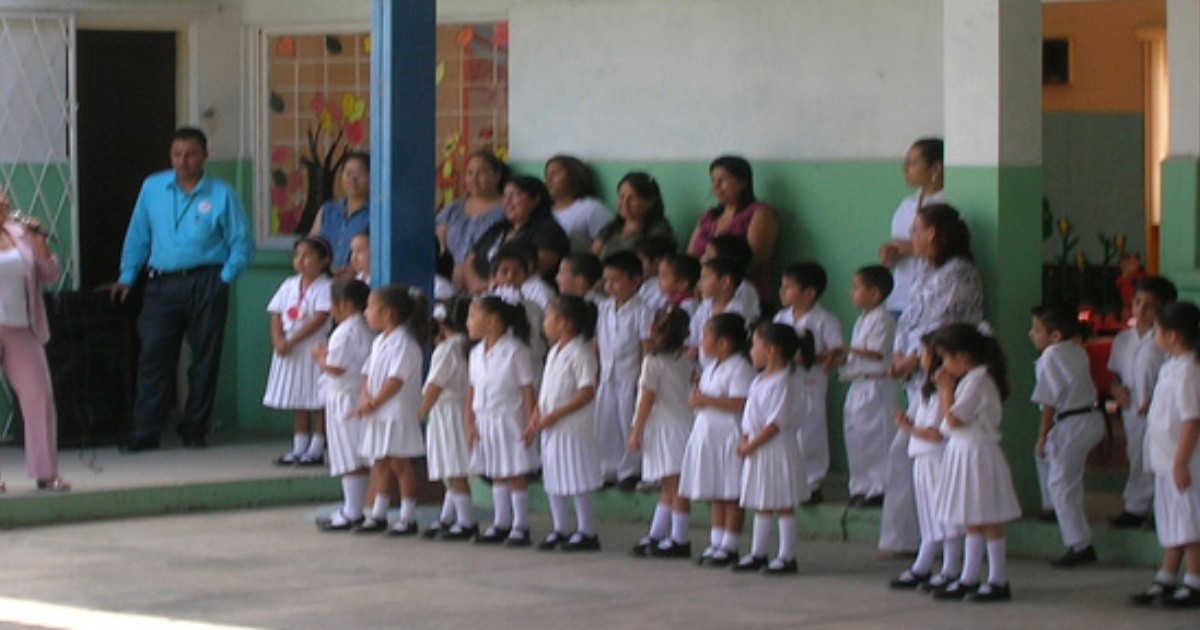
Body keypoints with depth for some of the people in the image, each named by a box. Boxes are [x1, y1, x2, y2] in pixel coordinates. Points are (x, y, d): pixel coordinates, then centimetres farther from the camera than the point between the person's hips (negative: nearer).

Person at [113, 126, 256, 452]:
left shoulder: (222, 195, 2)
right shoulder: (153, 188, 10)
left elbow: (242, 243, 3)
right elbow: (138, 236, 16)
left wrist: (224, 279, -7)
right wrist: (127, 277, 12)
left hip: (205, 284, -2)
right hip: (162, 284, 2)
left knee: (204, 357, 3)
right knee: (153, 356, -4)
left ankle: (195, 429, 13)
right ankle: (145, 432, -2)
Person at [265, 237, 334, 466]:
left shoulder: (325, 288, -9)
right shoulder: (289, 286, 11)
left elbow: (319, 319, -18)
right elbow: (277, 316, 9)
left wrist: (292, 341, -20)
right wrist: (278, 340, -9)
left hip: (314, 349, -7)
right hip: (289, 351, 7)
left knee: (319, 402, -2)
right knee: (298, 403, 13)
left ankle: (316, 449, 3)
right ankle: (299, 448, 19)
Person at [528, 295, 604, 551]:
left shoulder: (580, 353, -16)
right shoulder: (555, 351, 12)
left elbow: (587, 393, -20)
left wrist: (554, 415, -21)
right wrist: (537, 415, 4)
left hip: (573, 428, -9)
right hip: (551, 428, 9)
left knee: (577, 481, -3)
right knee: (553, 480, 13)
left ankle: (586, 532, 5)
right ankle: (559, 530, 22)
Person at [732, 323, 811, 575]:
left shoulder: (781, 383, -17)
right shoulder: (759, 380, 12)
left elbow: (775, 423, -21)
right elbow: (750, 417, 17)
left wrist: (751, 445, -18)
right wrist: (744, 441, 3)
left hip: (777, 449, -9)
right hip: (756, 450, 9)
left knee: (783, 505, -2)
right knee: (761, 505, 15)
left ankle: (787, 556, 3)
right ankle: (758, 553, 22)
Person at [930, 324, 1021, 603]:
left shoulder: (977, 382, -17)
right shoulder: (971, 379, 13)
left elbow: (953, 419, -20)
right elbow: (948, 418, 14)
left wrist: (946, 388, -10)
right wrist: (946, 388, 7)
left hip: (977, 456, -10)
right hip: (963, 453, 10)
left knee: (988, 522, -4)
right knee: (972, 523, 14)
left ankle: (998, 581, 1)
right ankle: (969, 578, 19)